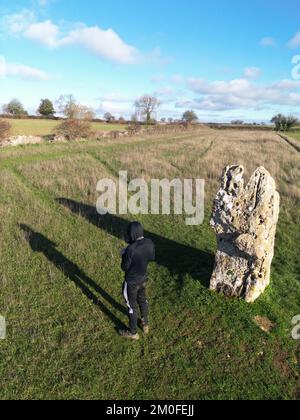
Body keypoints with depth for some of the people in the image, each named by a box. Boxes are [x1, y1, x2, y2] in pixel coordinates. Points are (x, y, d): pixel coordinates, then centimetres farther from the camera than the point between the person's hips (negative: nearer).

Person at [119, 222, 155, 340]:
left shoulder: (131, 249, -33)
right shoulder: (150, 243, -14)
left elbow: (124, 267, -20)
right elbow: (152, 258, 4)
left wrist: (124, 254, -5)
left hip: (132, 282, -6)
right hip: (143, 278, 6)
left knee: (132, 306, 13)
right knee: (143, 301, 27)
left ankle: (133, 333, 32)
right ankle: (145, 325, 47)